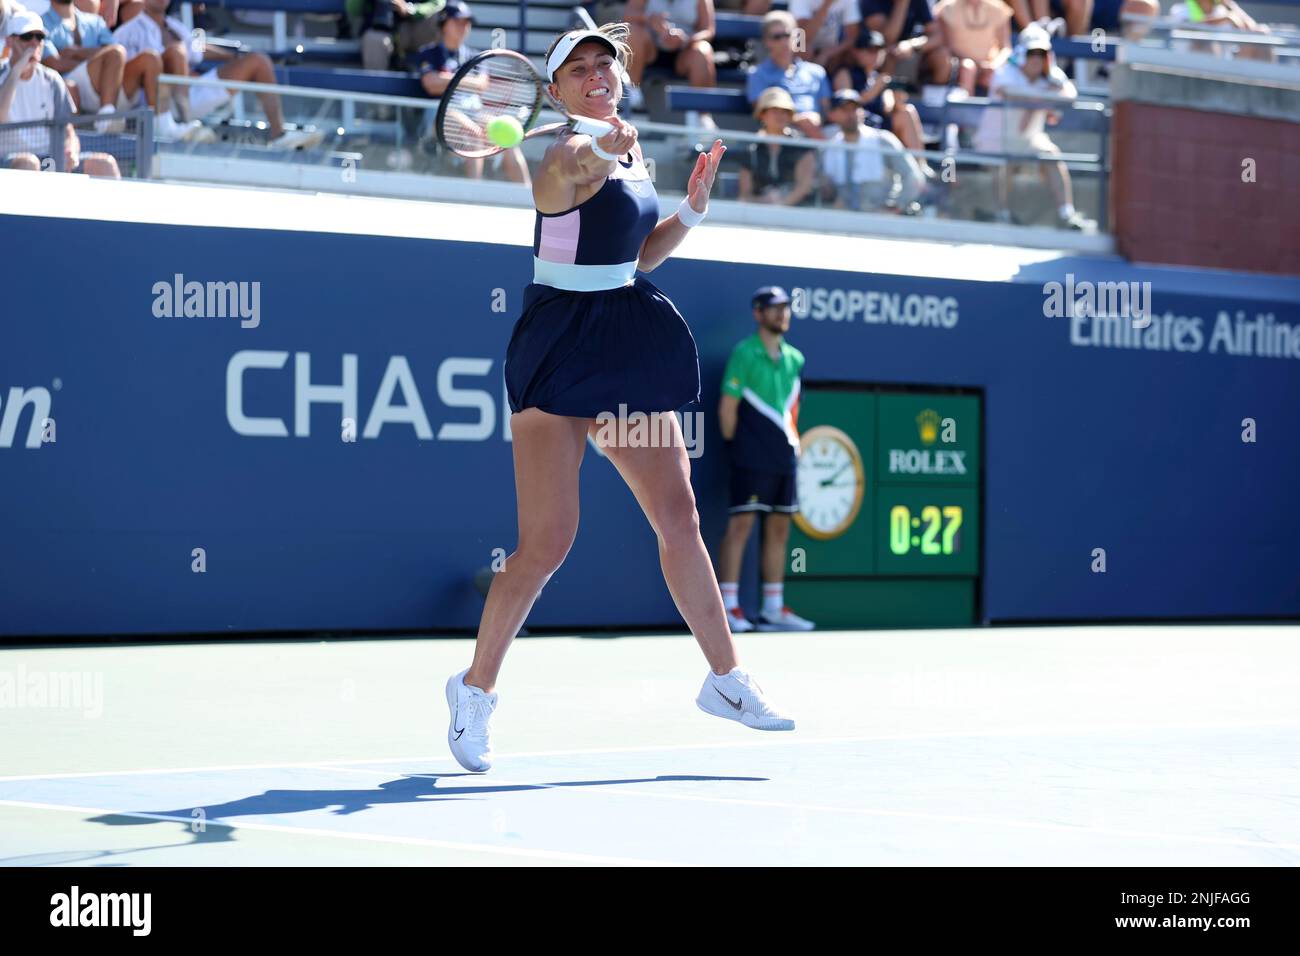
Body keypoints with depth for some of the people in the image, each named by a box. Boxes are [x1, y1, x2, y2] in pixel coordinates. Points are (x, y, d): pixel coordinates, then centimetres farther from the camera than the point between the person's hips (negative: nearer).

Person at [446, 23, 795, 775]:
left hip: (628, 341, 8)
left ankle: (726, 679, 20)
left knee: (680, 517, 9)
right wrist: (600, 152, -58)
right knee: (547, 542, -9)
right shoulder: (566, 153, -12)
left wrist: (693, 208, 7)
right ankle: (476, 690, 8)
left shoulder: (633, 155, 12)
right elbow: (554, 186, -38)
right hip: (561, 342, -7)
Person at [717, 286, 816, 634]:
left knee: (779, 530, 8)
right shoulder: (744, 354, -6)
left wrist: (792, 442, 13)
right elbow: (727, 406, -7)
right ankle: (728, 607, -6)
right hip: (752, 460, -7)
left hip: (784, 459, 7)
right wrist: (735, 448, -5)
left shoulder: (794, 358, 13)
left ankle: (773, 609, 13)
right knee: (740, 526, -7)